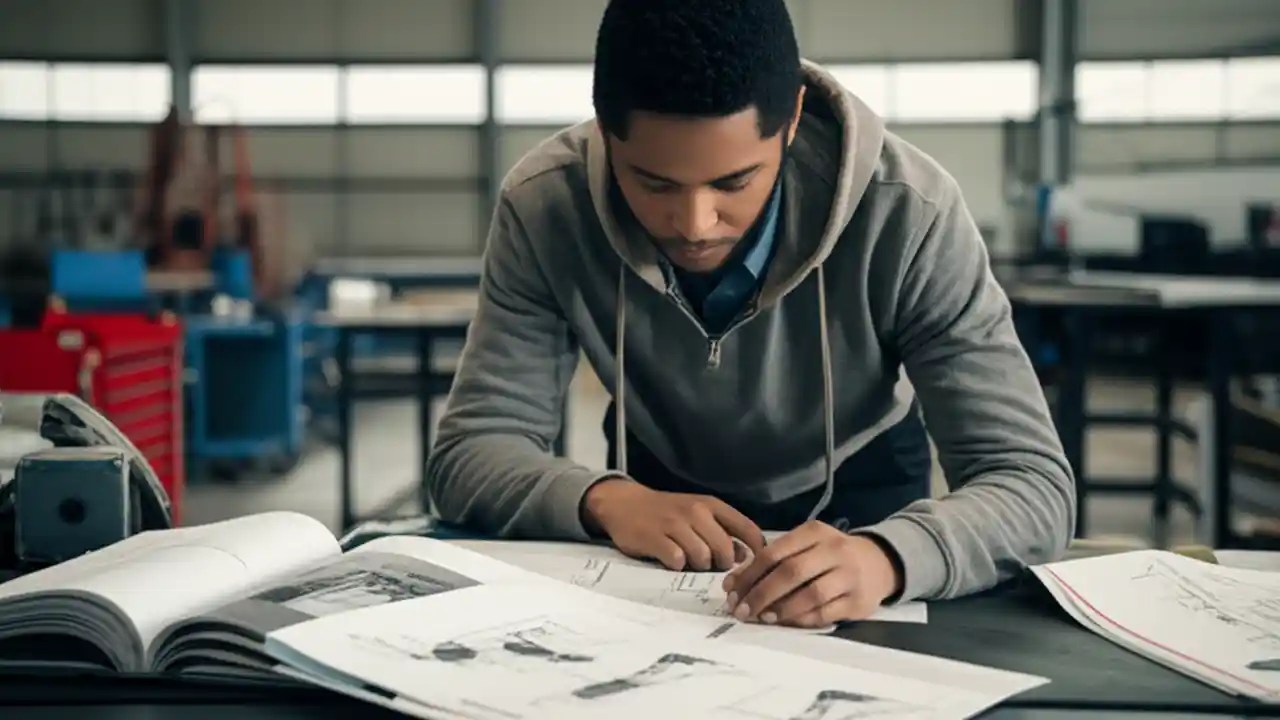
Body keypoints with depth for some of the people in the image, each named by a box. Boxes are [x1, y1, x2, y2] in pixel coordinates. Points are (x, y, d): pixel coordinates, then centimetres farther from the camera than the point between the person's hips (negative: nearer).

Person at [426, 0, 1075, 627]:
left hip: (859, 516, -1)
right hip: (663, 500, 1)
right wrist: (606, 500, -40)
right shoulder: (545, 207, -24)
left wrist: (881, 557, -51)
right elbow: (470, 452, -19)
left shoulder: (906, 215, -30)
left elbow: (1033, 483, -30)